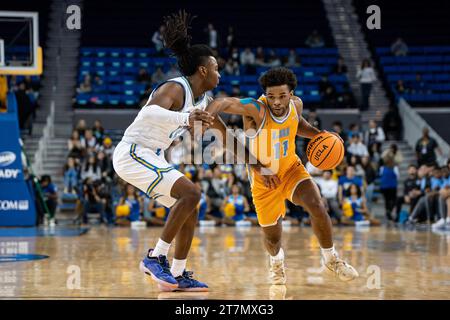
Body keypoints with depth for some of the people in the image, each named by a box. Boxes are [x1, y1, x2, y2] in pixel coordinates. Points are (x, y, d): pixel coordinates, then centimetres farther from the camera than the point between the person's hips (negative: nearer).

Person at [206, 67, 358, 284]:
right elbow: (223, 103, -48)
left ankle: (331, 258, 3)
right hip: (264, 179, -3)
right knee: (272, 238, 8)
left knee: (317, 206, -22)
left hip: (291, 168, 3)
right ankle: (277, 261, 47)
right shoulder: (256, 110, -31)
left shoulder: (296, 105, -13)